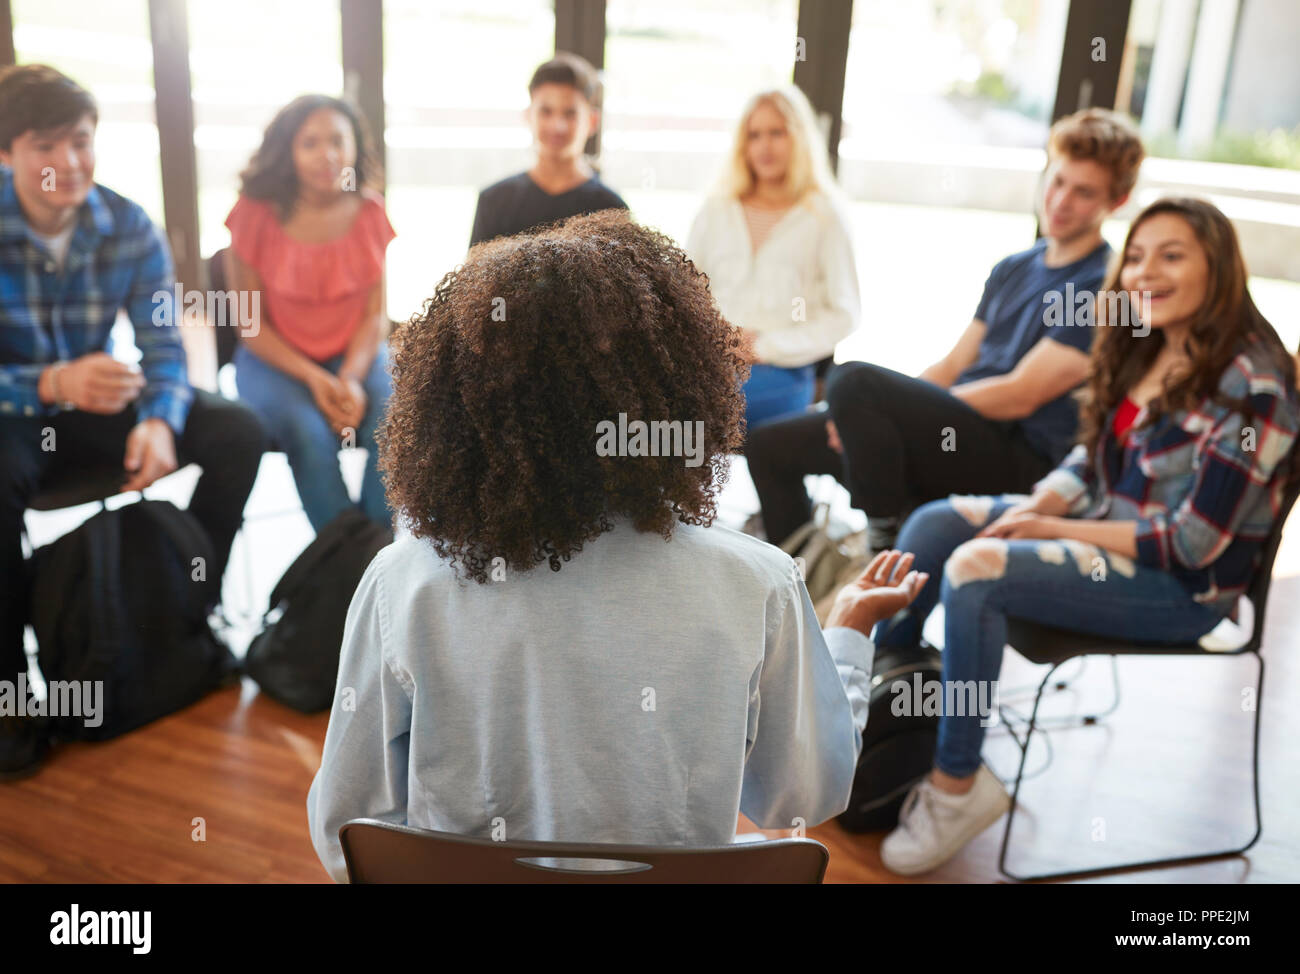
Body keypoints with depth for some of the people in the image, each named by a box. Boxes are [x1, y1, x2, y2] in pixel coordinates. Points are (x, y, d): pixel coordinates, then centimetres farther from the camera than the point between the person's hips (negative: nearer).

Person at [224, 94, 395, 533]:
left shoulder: (370, 213, -1)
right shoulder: (257, 214, -8)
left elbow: (377, 313, -1)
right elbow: (250, 322, -5)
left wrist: (351, 377, -18)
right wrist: (313, 379, -17)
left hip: (357, 354, 2)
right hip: (275, 360, -2)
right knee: (310, 433, -31)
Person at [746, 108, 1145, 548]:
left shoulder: (1103, 287, -7)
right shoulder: (1011, 269, 21)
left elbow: (1021, 394, -15)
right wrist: (864, 413, -2)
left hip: (1016, 459, -8)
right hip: (959, 433, 9)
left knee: (854, 379, -31)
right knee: (770, 446, 4)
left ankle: (886, 545, -19)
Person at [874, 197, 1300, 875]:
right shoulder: (1143, 352, 4)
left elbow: (1191, 543, -22)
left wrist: (1053, 530, -17)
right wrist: (1033, 508, -8)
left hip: (1184, 587, -8)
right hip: (1103, 526, 9)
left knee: (974, 570, -26)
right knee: (934, 523, -2)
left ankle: (956, 786, -13)